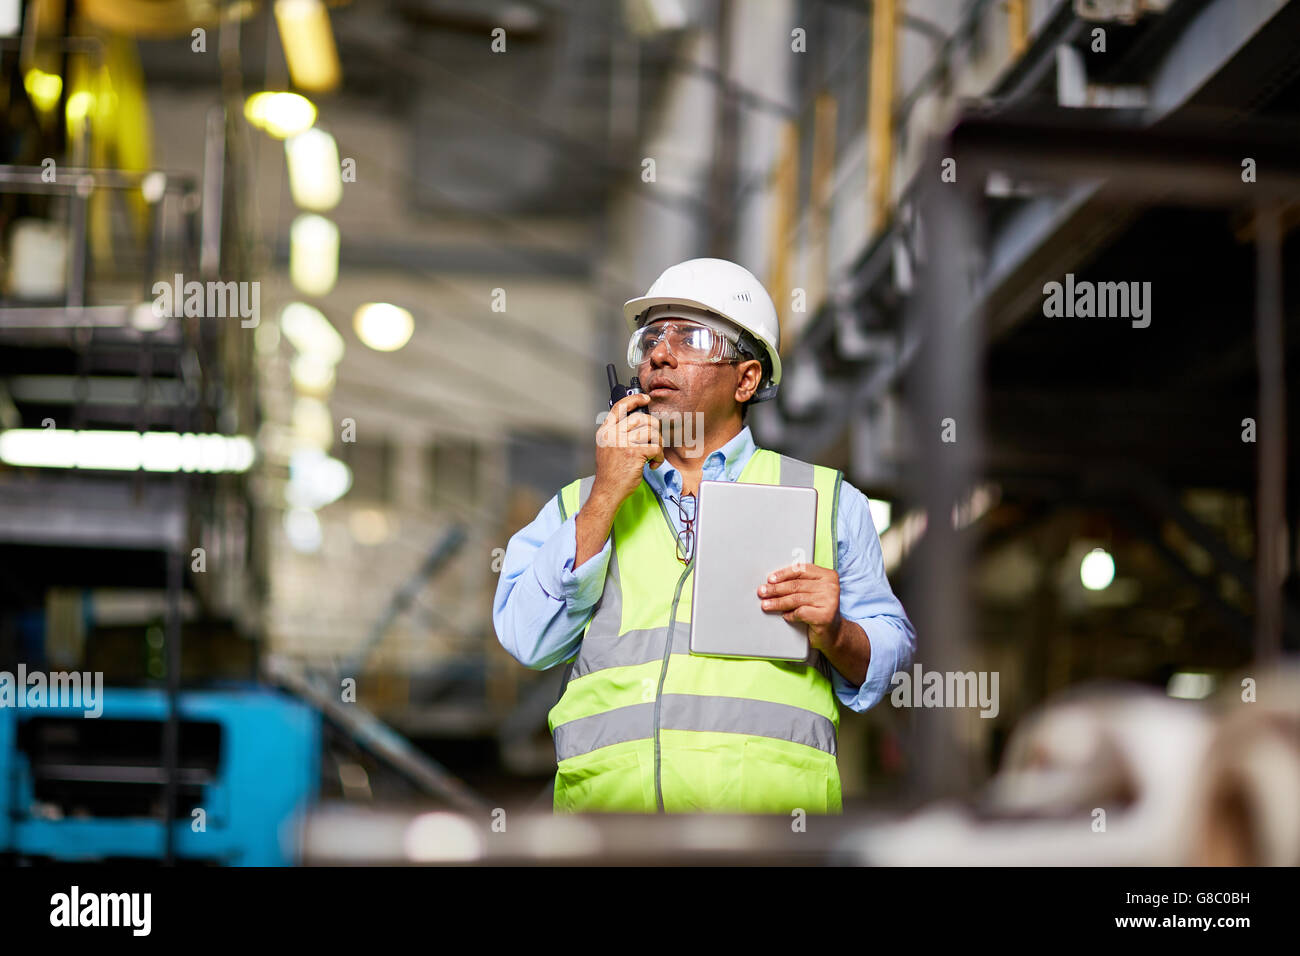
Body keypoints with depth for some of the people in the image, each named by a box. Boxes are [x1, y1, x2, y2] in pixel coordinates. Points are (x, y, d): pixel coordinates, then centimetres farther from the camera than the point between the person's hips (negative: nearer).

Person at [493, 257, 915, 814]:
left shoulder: (828, 499, 21)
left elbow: (892, 650, 19)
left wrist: (836, 638, -2)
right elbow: (526, 640, 8)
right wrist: (607, 496, 4)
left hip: (769, 796, -1)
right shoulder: (578, 505, 24)